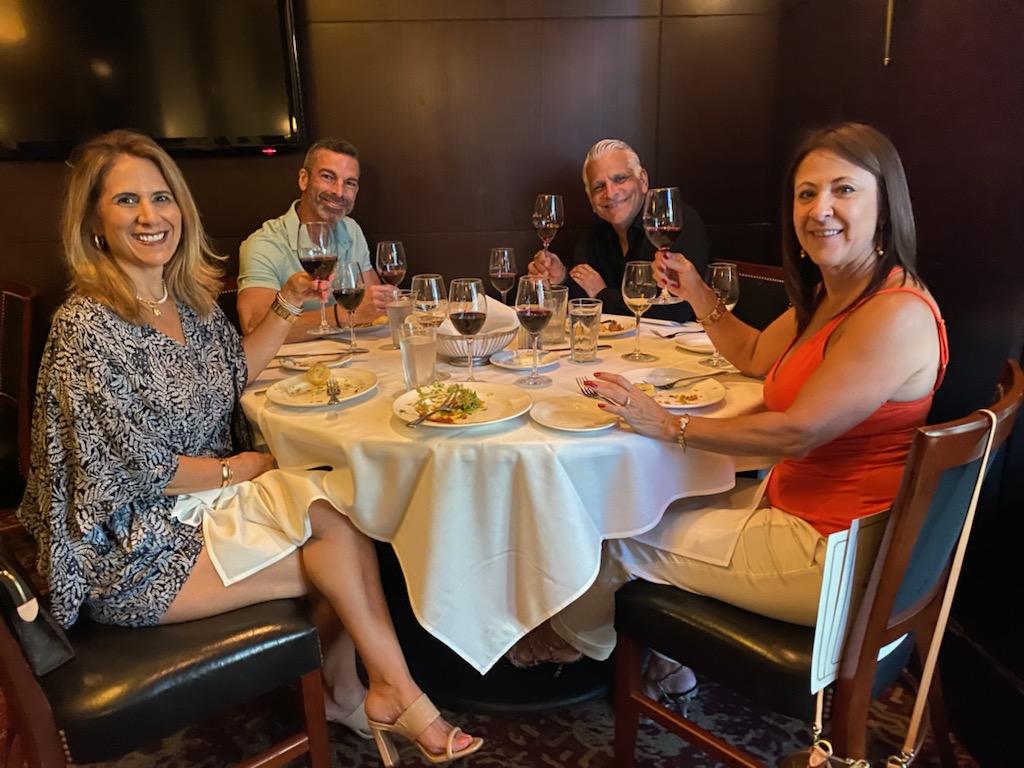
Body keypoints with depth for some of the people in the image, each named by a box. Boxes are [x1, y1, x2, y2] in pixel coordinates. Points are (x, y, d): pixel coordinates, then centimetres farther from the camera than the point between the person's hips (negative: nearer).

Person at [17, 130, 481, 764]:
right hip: (129, 553, -6)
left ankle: (345, 693, 6)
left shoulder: (190, 297, 2)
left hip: (199, 500, 7)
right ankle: (401, 700, 11)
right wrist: (232, 469, -7)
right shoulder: (87, 327, -21)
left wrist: (286, 307, 6)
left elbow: (233, 374, 17)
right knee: (337, 554, -12)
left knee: (339, 510, -14)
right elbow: (138, 469, -20)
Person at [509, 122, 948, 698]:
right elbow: (756, 357, 17)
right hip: (795, 503, 10)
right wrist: (697, 293, 5)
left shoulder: (898, 315, -26)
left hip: (834, 555, -9)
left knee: (621, 536, 2)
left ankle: (575, 635, 38)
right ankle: (670, 661, 40)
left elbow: (797, 433, -28)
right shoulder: (828, 297, 5)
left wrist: (671, 426, -25)